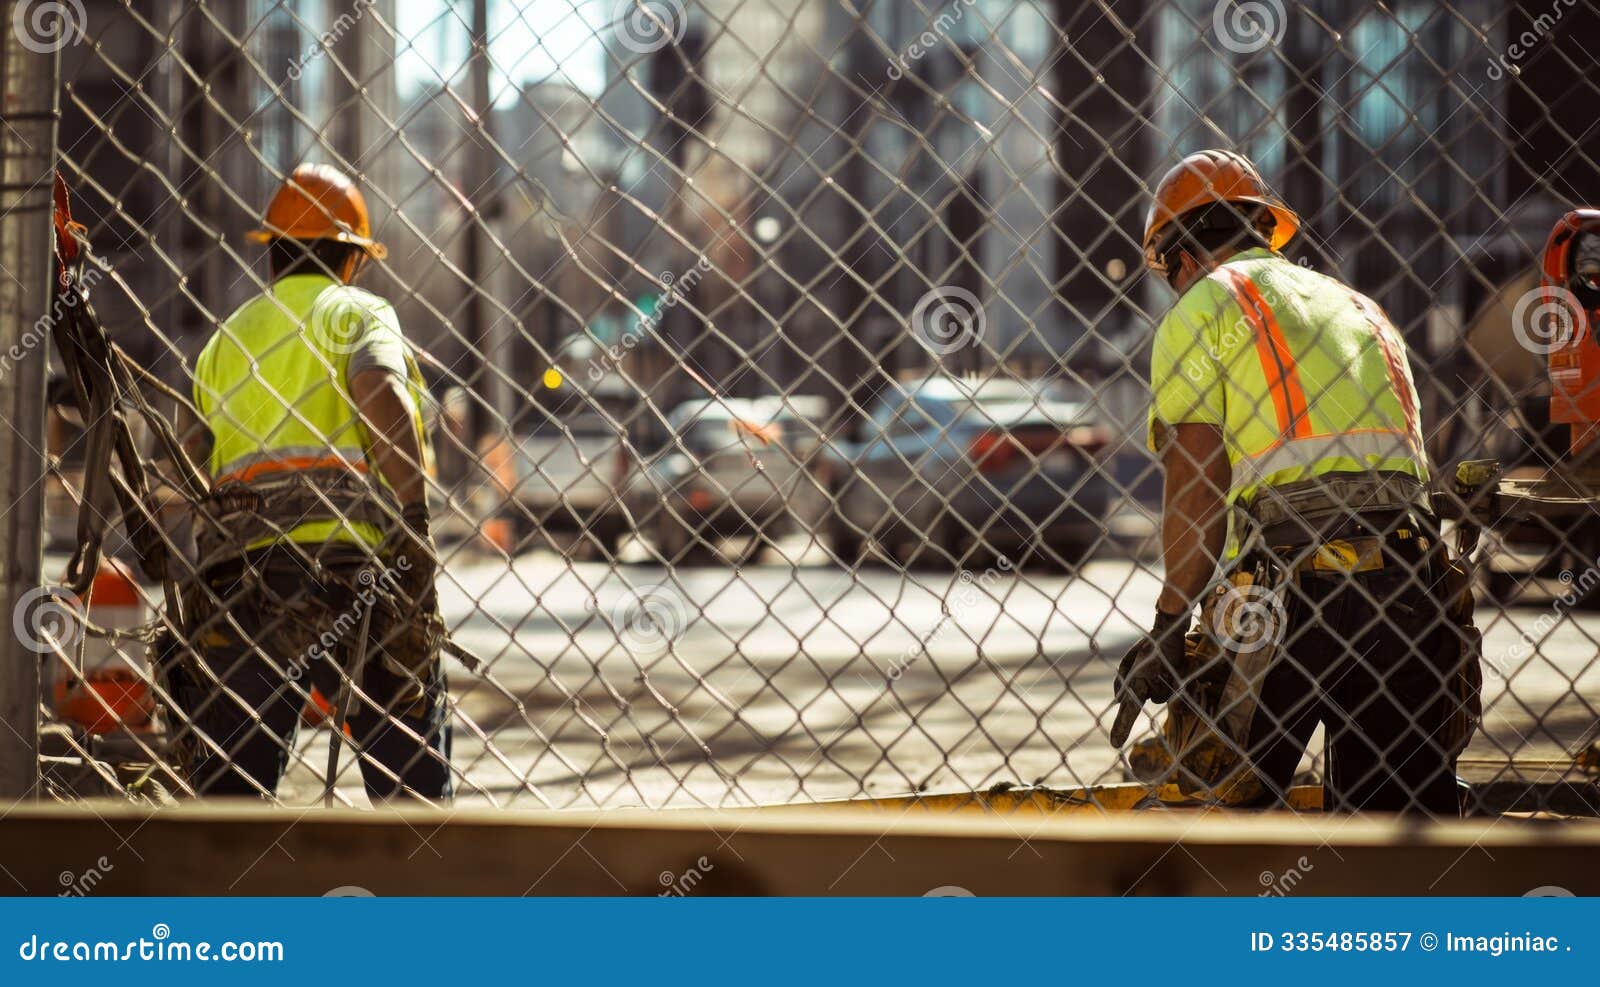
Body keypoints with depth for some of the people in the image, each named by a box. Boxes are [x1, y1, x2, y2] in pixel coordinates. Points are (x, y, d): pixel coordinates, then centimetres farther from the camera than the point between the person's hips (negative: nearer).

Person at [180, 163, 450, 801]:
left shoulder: (224, 342, 24)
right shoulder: (358, 312, 8)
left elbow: (191, 467, 20)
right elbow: (382, 393, -13)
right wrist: (414, 521, -19)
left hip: (235, 577, 5)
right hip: (342, 564, -5)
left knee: (228, 780, 6)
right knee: (410, 761, -1)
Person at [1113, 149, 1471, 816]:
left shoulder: (1200, 309, 9)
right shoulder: (1360, 308, 29)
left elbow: (1195, 484, -2)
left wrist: (1170, 625, 2)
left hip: (1287, 580, -6)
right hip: (1404, 585, 6)